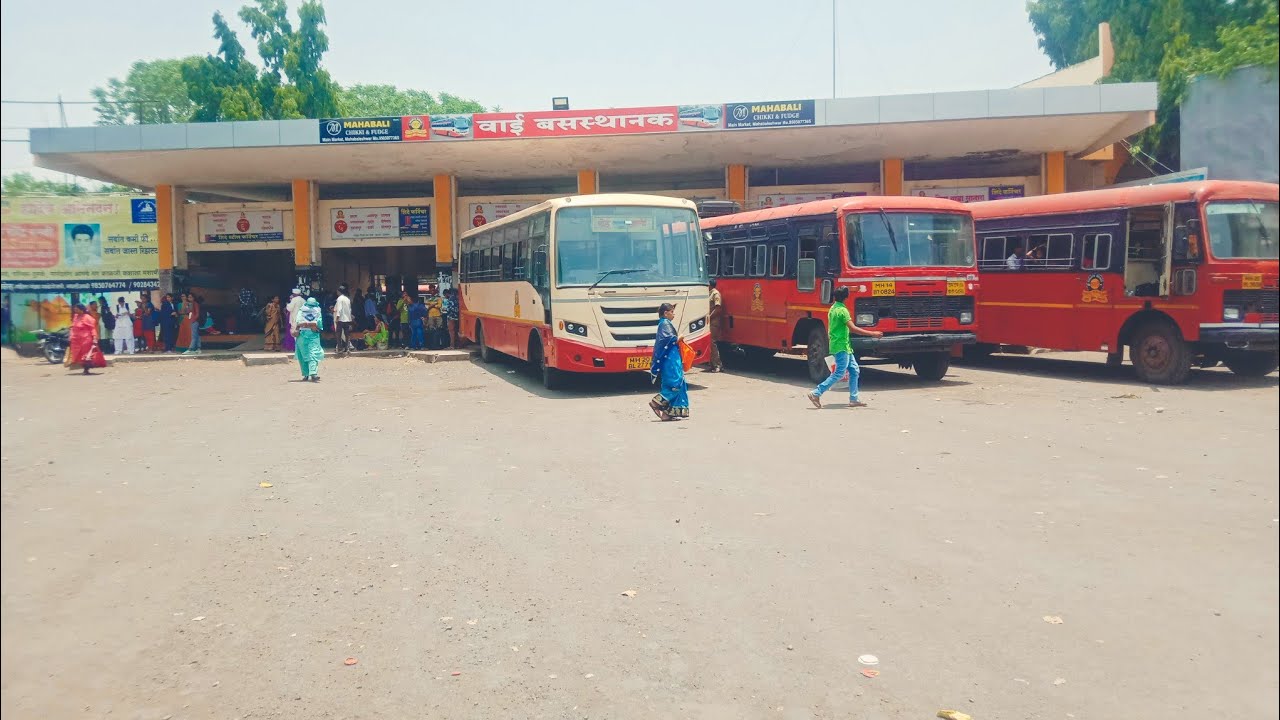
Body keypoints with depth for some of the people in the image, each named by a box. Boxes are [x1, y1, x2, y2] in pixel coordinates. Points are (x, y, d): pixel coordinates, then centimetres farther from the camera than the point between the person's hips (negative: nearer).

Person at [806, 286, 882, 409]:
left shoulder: (832, 309, 11)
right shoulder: (842, 310, -16)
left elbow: (829, 330, 18)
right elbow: (853, 329, -22)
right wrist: (872, 334, -20)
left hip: (845, 347, 10)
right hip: (841, 346, -10)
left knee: (854, 370, 10)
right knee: (839, 373, -9)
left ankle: (853, 399, 10)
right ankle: (816, 393, -10)